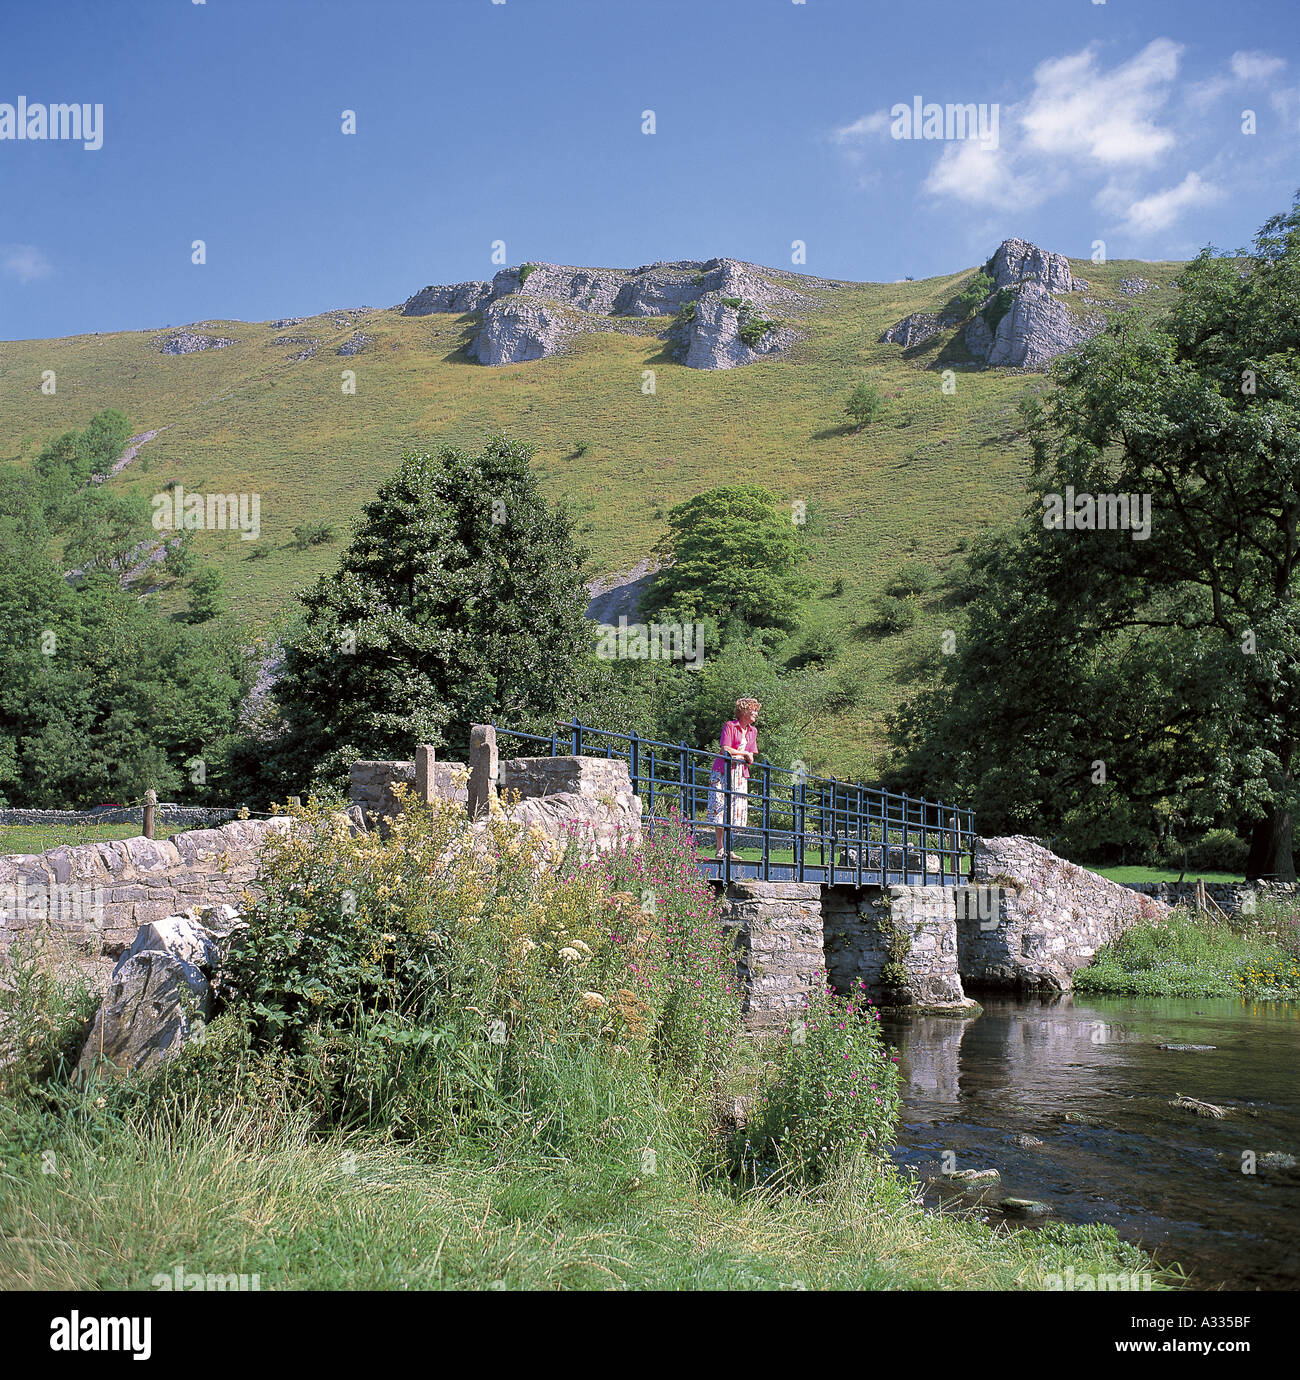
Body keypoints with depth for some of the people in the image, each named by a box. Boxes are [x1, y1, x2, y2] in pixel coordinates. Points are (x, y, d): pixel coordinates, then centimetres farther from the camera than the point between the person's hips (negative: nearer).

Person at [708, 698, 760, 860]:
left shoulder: (753, 730, 14)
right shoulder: (729, 725, -5)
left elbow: (751, 758, 14)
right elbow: (725, 750, -14)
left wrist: (742, 756, -6)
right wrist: (744, 753, -5)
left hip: (740, 773, 6)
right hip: (723, 771, -6)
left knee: (736, 810, 1)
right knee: (720, 806, -8)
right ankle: (720, 848, -7)